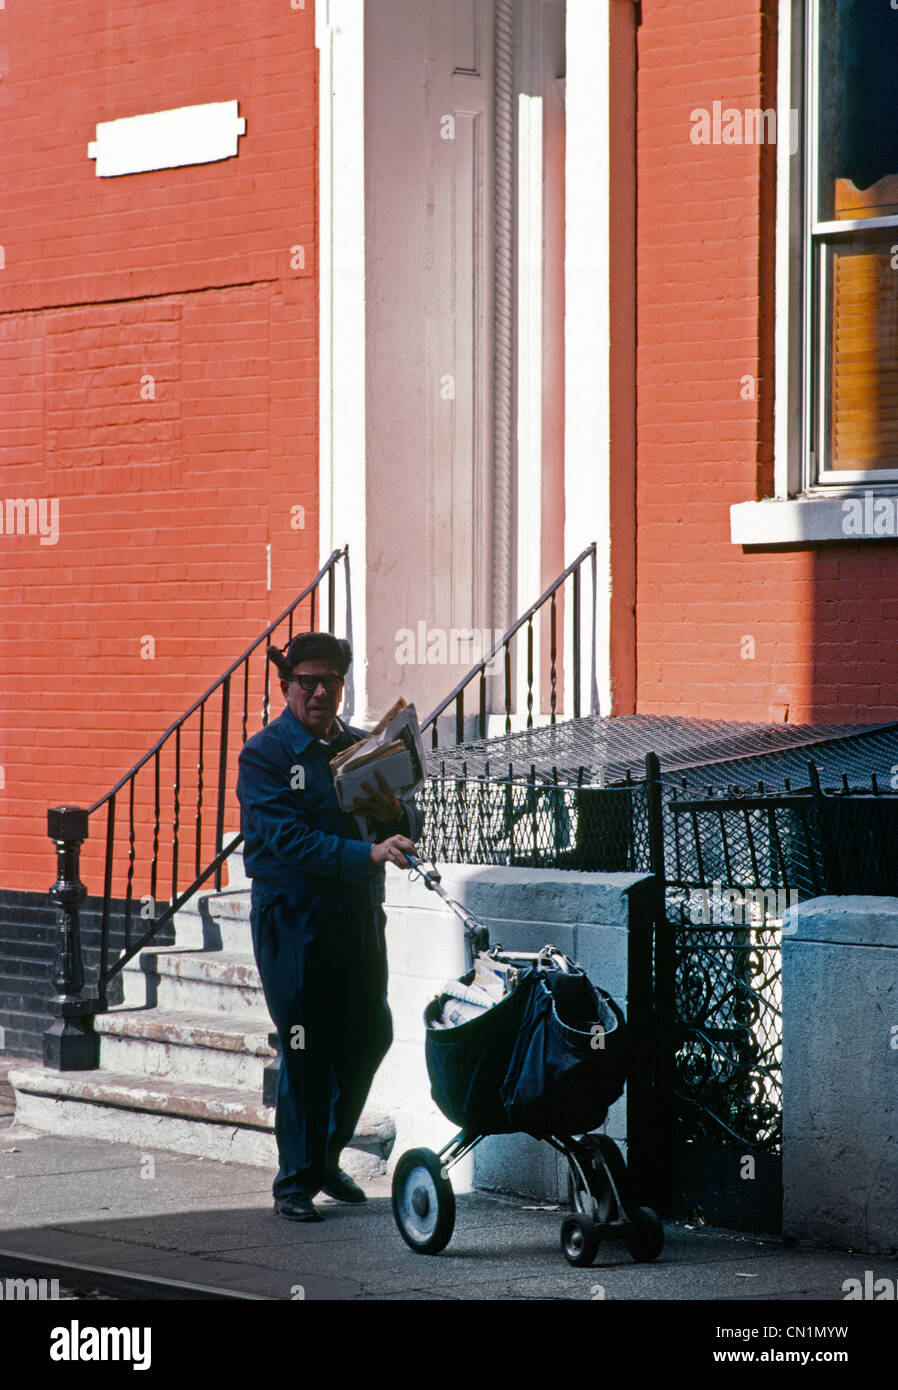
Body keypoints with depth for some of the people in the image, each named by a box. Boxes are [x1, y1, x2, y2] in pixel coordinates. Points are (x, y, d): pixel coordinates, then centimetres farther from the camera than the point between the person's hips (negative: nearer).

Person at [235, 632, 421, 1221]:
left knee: (370, 1037, 9)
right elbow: (288, 839, -19)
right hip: (294, 922, -6)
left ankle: (326, 1157, 28)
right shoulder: (266, 753, -7)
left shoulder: (362, 747, 12)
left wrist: (395, 813, -13)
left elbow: (409, 828, 12)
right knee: (306, 1053, -4)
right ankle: (296, 1181, 6)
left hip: (359, 915, 6)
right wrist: (367, 854, -30)